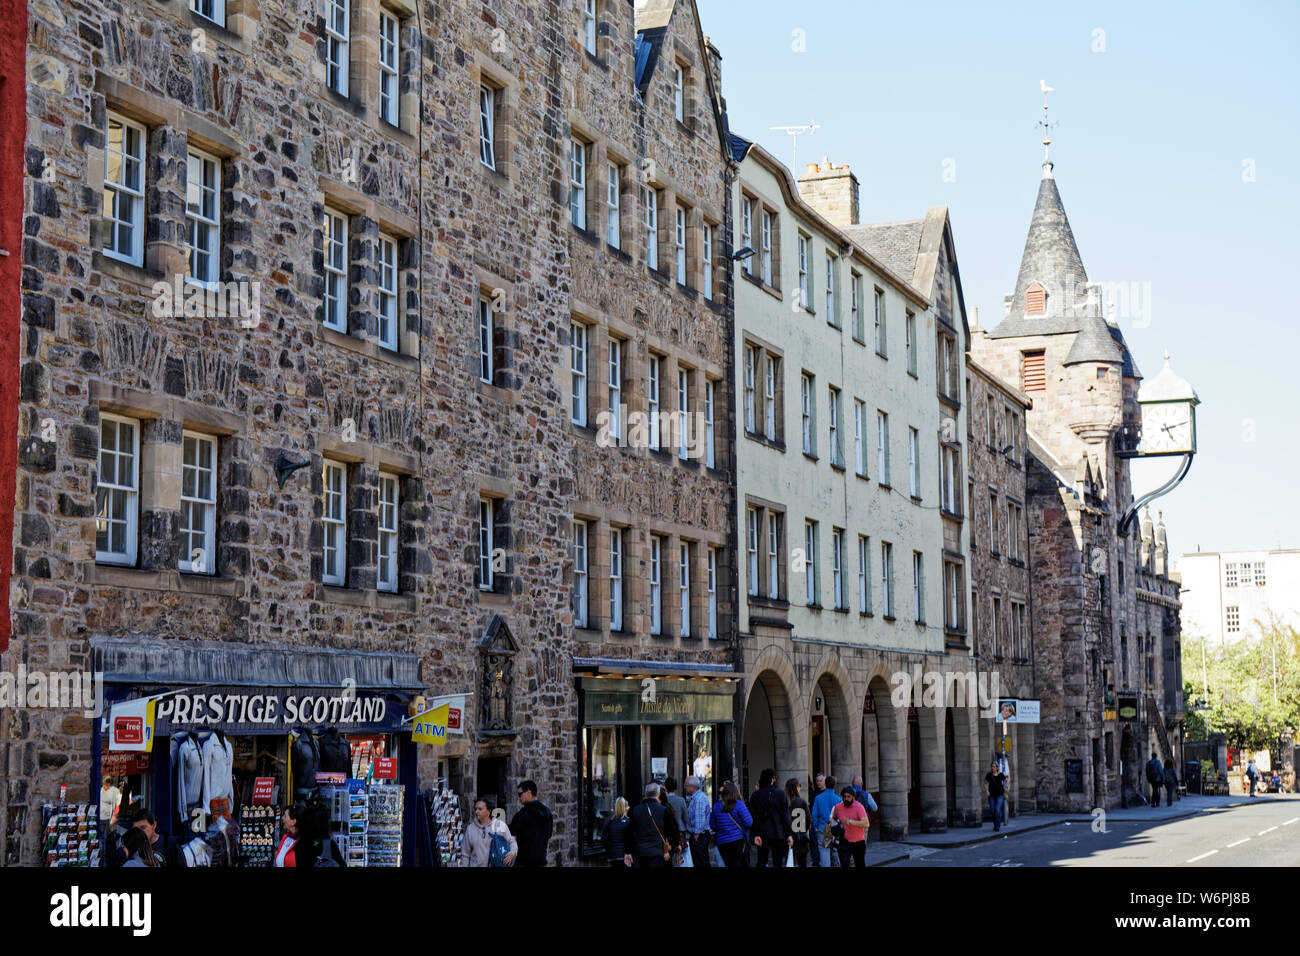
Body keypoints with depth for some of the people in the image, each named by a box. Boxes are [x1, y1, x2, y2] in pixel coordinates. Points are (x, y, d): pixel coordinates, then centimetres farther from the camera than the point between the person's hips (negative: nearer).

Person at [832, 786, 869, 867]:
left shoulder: (859, 806, -14)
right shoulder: (838, 807, -1)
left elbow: (866, 823, -25)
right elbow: (833, 818, 21)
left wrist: (850, 822, -33)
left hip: (858, 842, -1)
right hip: (845, 841, 1)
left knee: (860, 864, 15)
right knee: (844, 865, -12)